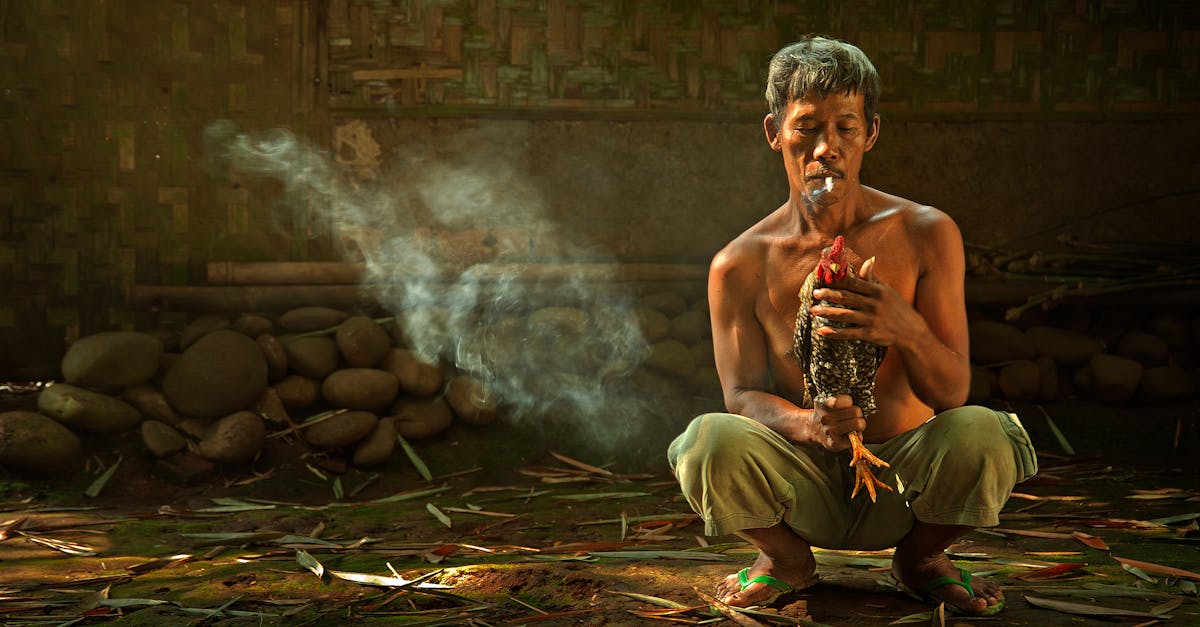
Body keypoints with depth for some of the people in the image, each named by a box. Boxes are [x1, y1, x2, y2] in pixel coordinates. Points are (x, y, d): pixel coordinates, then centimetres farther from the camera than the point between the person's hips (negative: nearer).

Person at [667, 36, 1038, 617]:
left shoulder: (925, 234, -5)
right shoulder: (739, 265, -4)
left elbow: (952, 392, -9)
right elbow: (744, 395, -8)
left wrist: (907, 329, -34)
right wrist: (807, 424, -33)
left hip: (901, 469, 1)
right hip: (802, 490, 0)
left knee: (981, 435, -32)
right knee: (711, 442, -32)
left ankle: (920, 557, 5)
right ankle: (787, 557, 5)